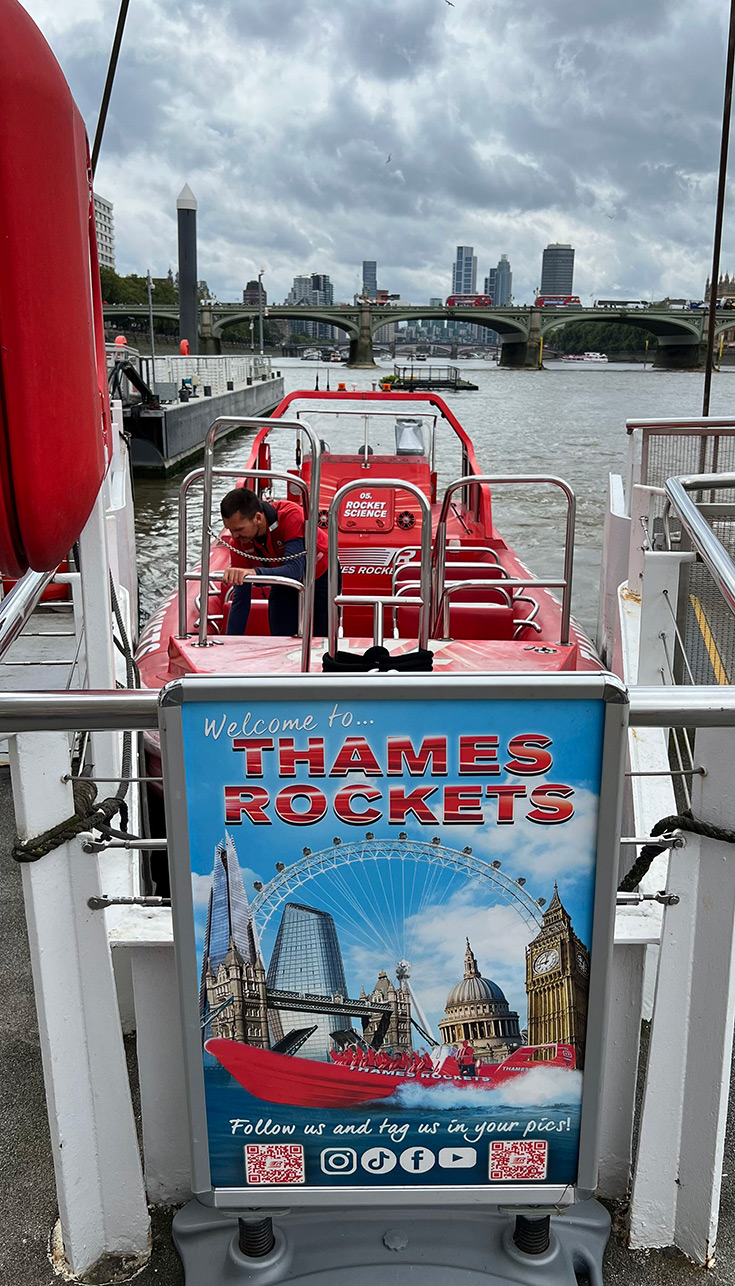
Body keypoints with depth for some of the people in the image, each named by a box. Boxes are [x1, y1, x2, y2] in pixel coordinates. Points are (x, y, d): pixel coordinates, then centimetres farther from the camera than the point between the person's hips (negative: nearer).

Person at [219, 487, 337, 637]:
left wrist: (255, 572, -66)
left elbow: (295, 571, -48)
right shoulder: (239, 540, -24)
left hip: (321, 576, -3)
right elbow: (240, 599, -21)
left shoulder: (292, 516, -39)